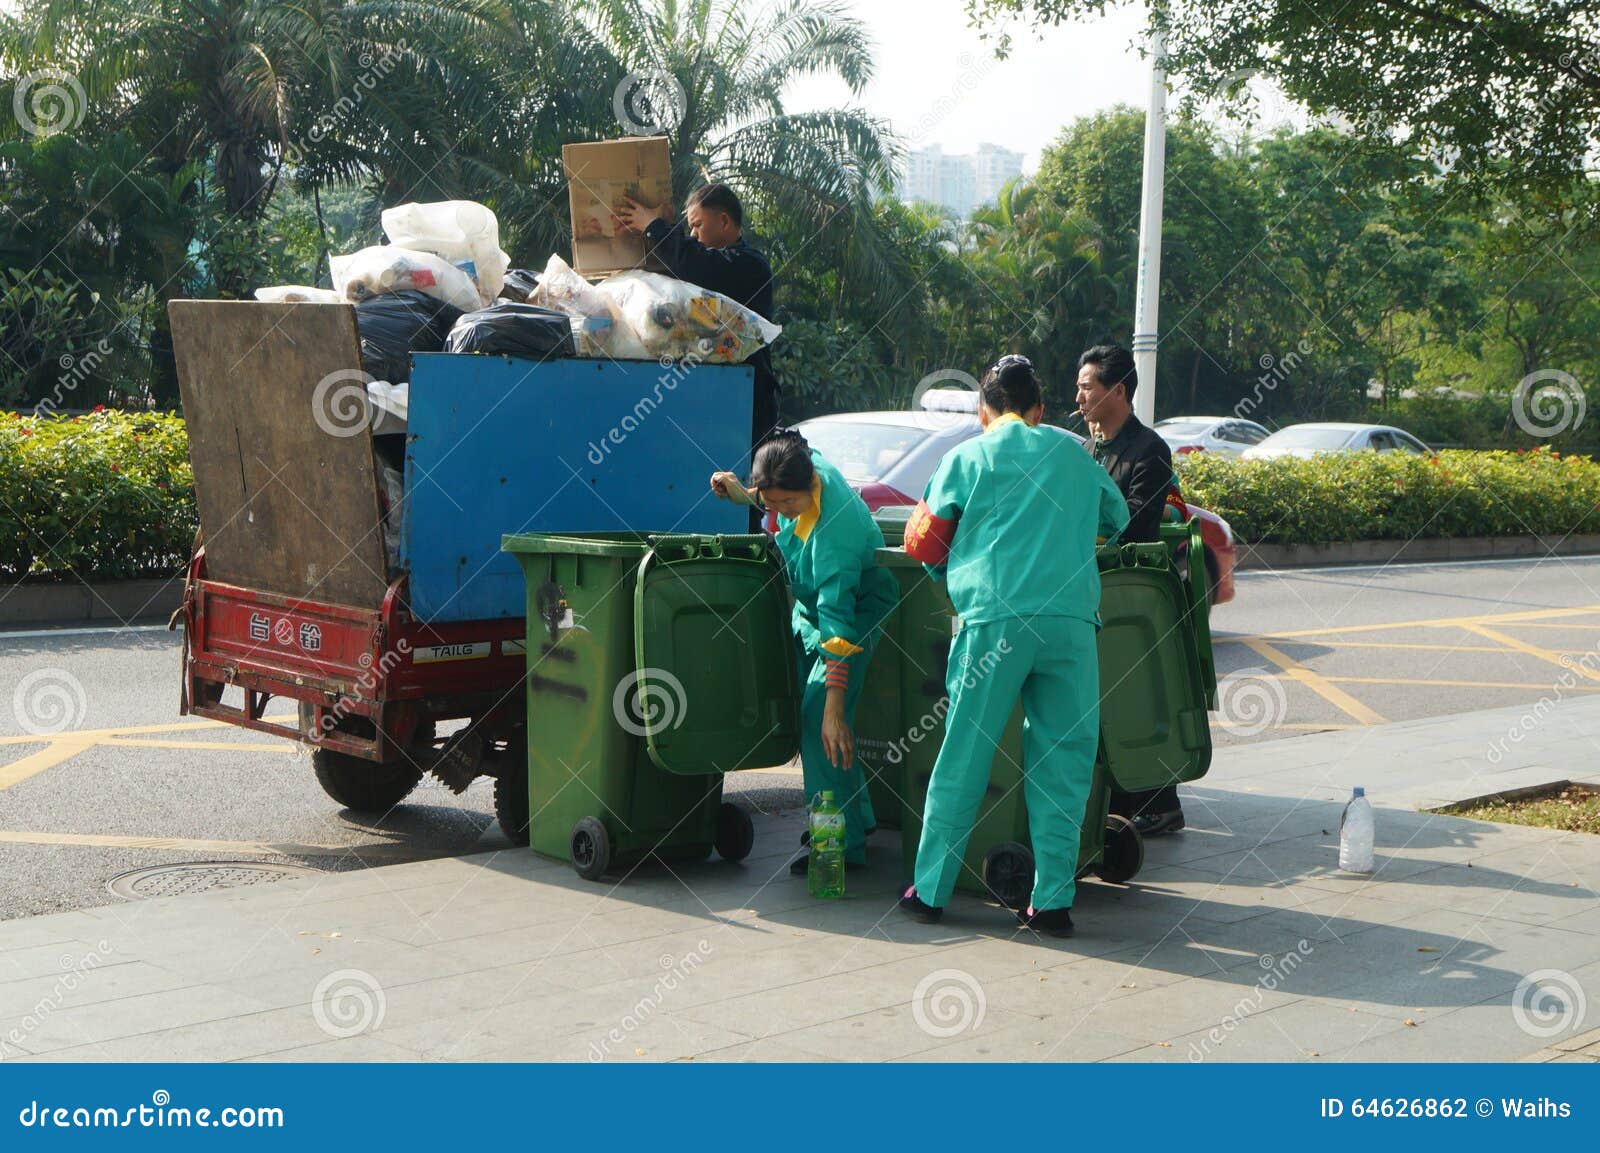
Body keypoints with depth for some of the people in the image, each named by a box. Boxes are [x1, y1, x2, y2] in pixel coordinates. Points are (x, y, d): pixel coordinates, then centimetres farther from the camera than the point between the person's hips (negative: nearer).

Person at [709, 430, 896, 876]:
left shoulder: (832, 525, -39)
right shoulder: (809, 465, -18)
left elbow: (838, 623, -41)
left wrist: (834, 708, -42)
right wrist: (742, 496, -5)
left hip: (858, 610, -9)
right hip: (811, 604, 9)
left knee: (818, 718, -17)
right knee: (807, 713, 10)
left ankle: (842, 842, -11)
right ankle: (856, 819, 23)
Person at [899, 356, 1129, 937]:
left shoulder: (966, 457, 10)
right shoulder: (1073, 452, 17)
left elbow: (924, 543, 12)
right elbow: (1116, 517, 31)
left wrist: (955, 574, 31)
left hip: (993, 617, -1)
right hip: (1072, 617, 2)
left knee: (963, 758, 5)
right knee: (1063, 761, 7)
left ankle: (931, 890, 12)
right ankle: (1053, 900, 7)